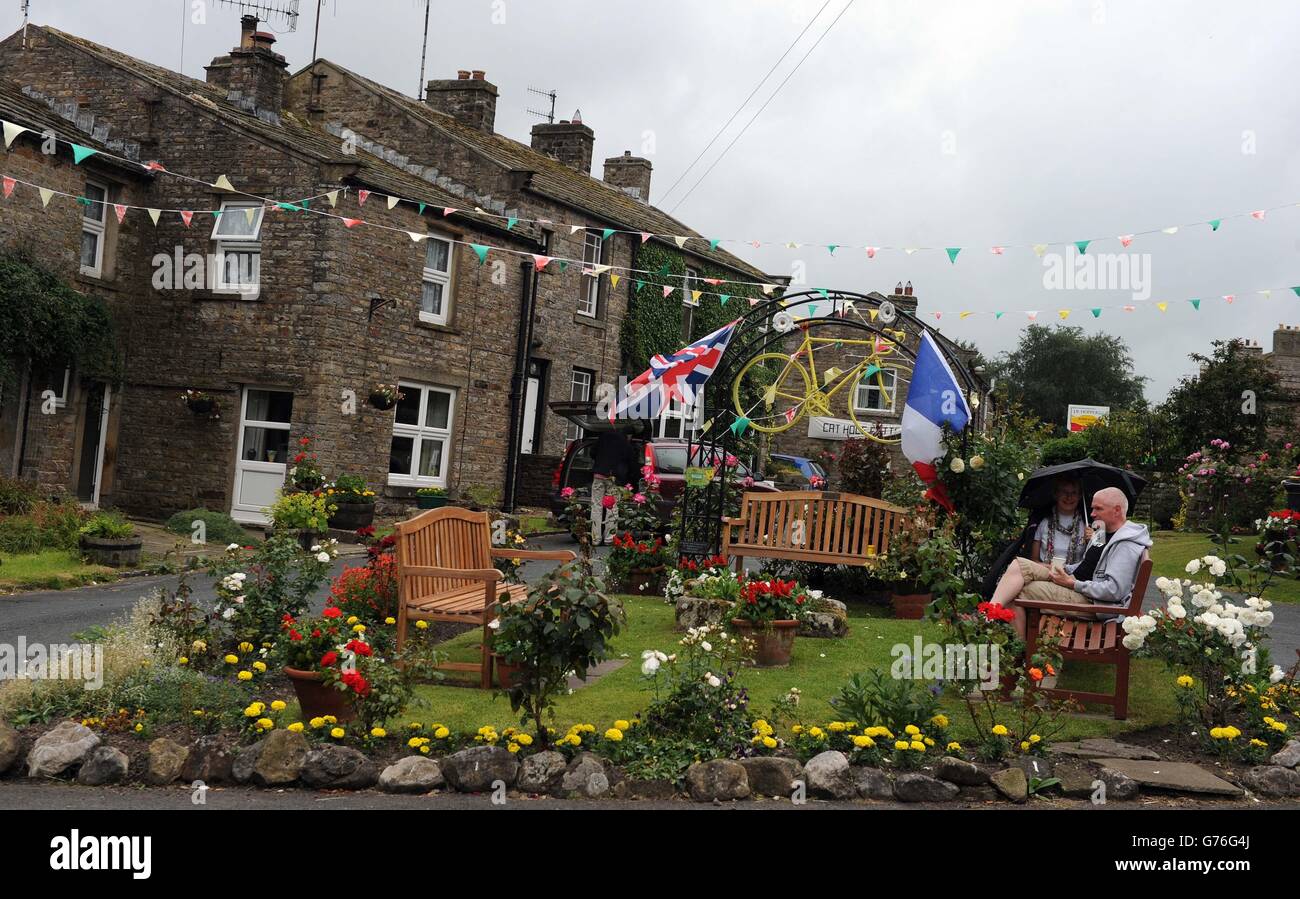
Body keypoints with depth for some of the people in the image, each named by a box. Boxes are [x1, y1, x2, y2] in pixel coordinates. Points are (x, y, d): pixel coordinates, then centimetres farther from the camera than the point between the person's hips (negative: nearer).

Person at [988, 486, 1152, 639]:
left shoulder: (1127, 546, -16)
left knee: (1018, 591, -18)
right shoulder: (1102, 533, 16)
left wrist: (1073, 584, -19)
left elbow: (1114, 590, -25)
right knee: (1020, 565, -9)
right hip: (1076, 583, 10)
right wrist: (1063, 570, 8)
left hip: (1091, 601, -10)